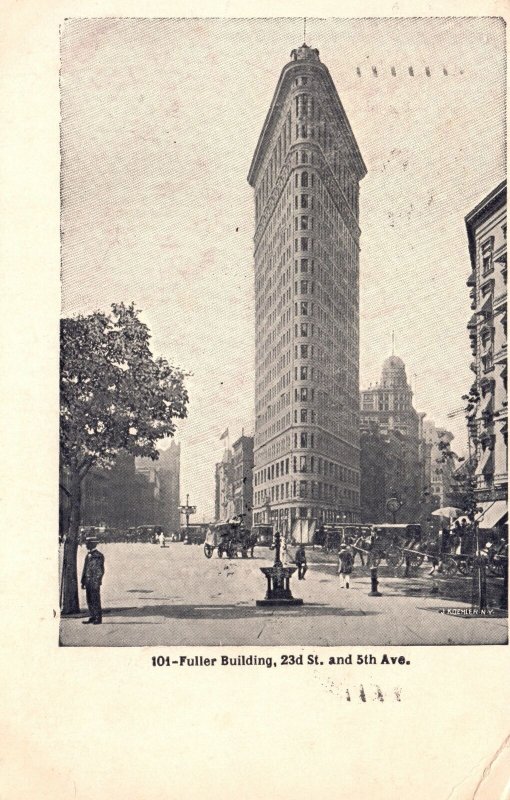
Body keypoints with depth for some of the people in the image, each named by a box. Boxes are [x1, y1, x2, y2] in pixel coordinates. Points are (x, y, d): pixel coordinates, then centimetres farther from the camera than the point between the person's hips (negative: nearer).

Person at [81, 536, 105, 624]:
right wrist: (83, 581, 16)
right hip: (88, 582, 8)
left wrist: (96, 582, -17)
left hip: (95, 582, -8)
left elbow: (100, 570, -12)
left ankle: (98, 618, 0)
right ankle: (92, 617, 16)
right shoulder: (88, 555, 16)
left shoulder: (98, 556, -8)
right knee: (89, 601, 9)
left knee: (95, 600, -5)